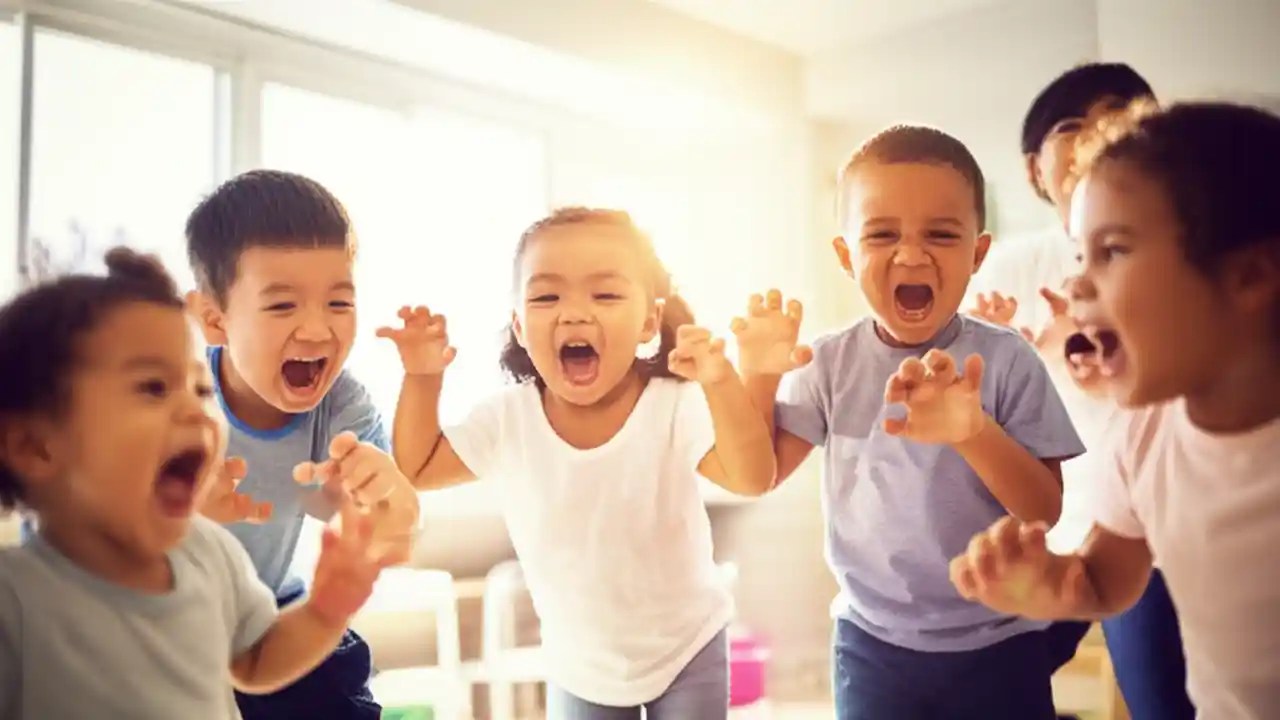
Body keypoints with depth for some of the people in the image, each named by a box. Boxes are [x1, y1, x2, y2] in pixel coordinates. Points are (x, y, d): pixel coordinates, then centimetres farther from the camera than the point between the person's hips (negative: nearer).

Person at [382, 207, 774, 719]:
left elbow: (753, 479, -35)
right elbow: (417, 470, -2)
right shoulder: (506, 418, -14)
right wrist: (422, 377, -15)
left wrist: (721, 385, -50)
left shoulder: (676, 408, -23)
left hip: (685, 649, -2)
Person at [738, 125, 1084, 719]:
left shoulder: (1005, 360, -11)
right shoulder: (831, 363, -5)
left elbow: (1045, 511, -13)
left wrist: (976, 433, -30)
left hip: (997, 646, -1)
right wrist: (758, 376, -16)